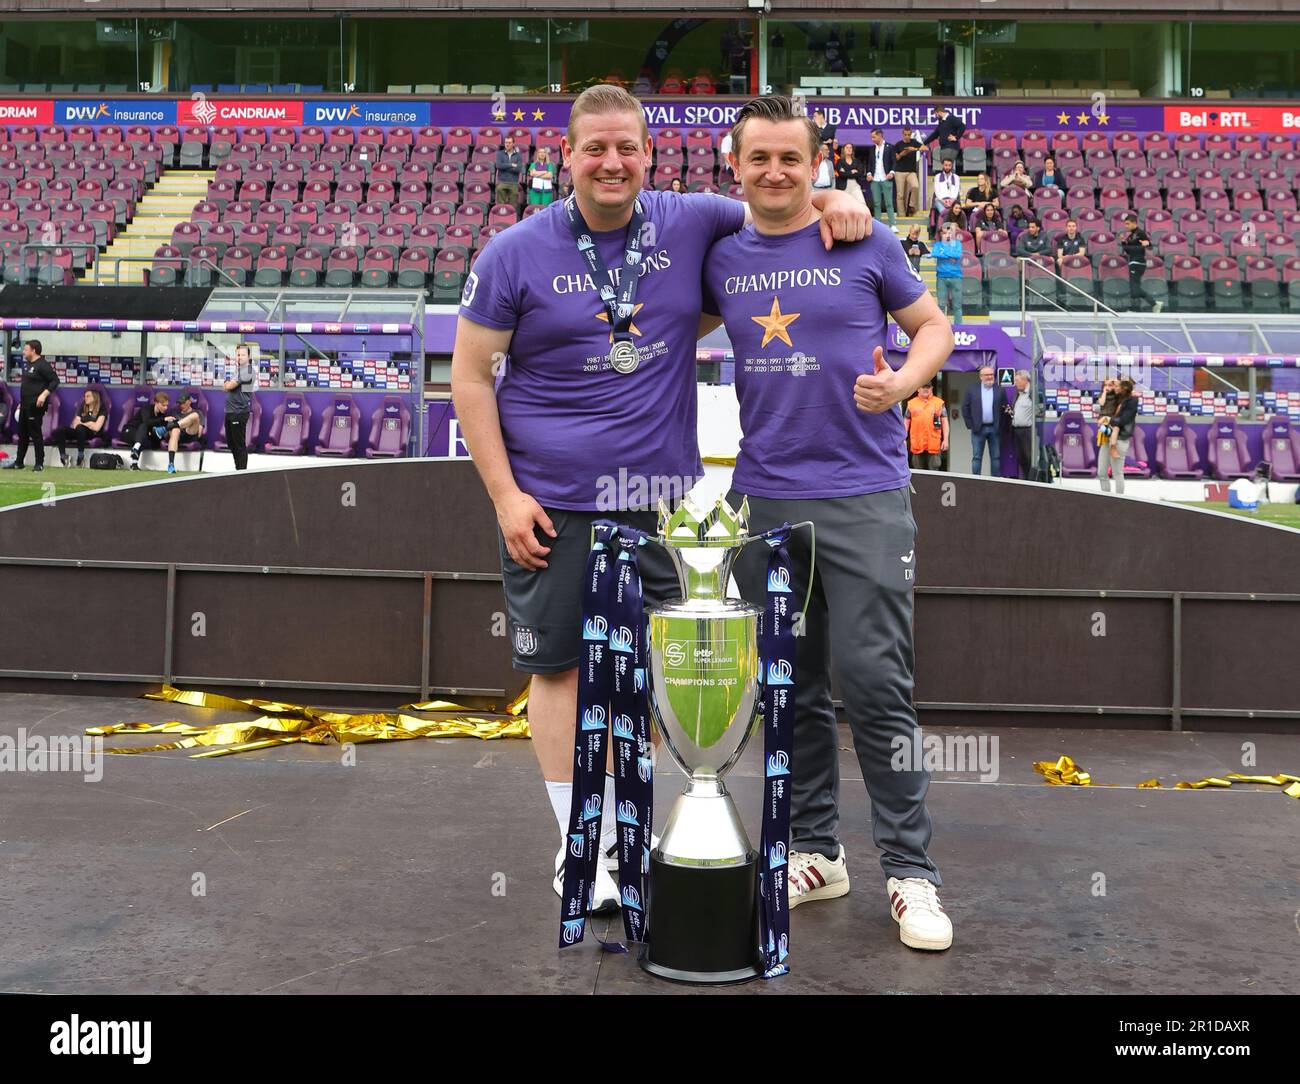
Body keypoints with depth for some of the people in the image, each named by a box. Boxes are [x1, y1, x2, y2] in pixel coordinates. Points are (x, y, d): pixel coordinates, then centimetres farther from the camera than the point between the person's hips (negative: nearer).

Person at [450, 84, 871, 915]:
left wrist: (836, 198, -7)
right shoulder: (516, 253, -4)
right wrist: (505, 496, -8)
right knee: (560, 665, 5)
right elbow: (471, 377, -2)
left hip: (661, 494, 2)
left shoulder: (690, 224, 2)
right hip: (552, 501, -2)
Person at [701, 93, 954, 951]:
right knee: (791, 688, 10)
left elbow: (934, 323, 8)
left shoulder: (865, 244, 0)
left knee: (874, 682, -7)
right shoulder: (721, 258, 9)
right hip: (764, 499, 4)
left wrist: (903, 380, -13)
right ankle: (815, 853, 23)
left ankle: (911, 873, 4)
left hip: (863, 495, -4)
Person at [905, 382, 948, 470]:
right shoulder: (911, 403, 8)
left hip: (934, 445, -1)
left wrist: (945, 440, -1)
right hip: (917, 444, 1)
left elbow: (944, 422, 5)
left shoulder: (939, 403, 6)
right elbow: (906, 422, 11)